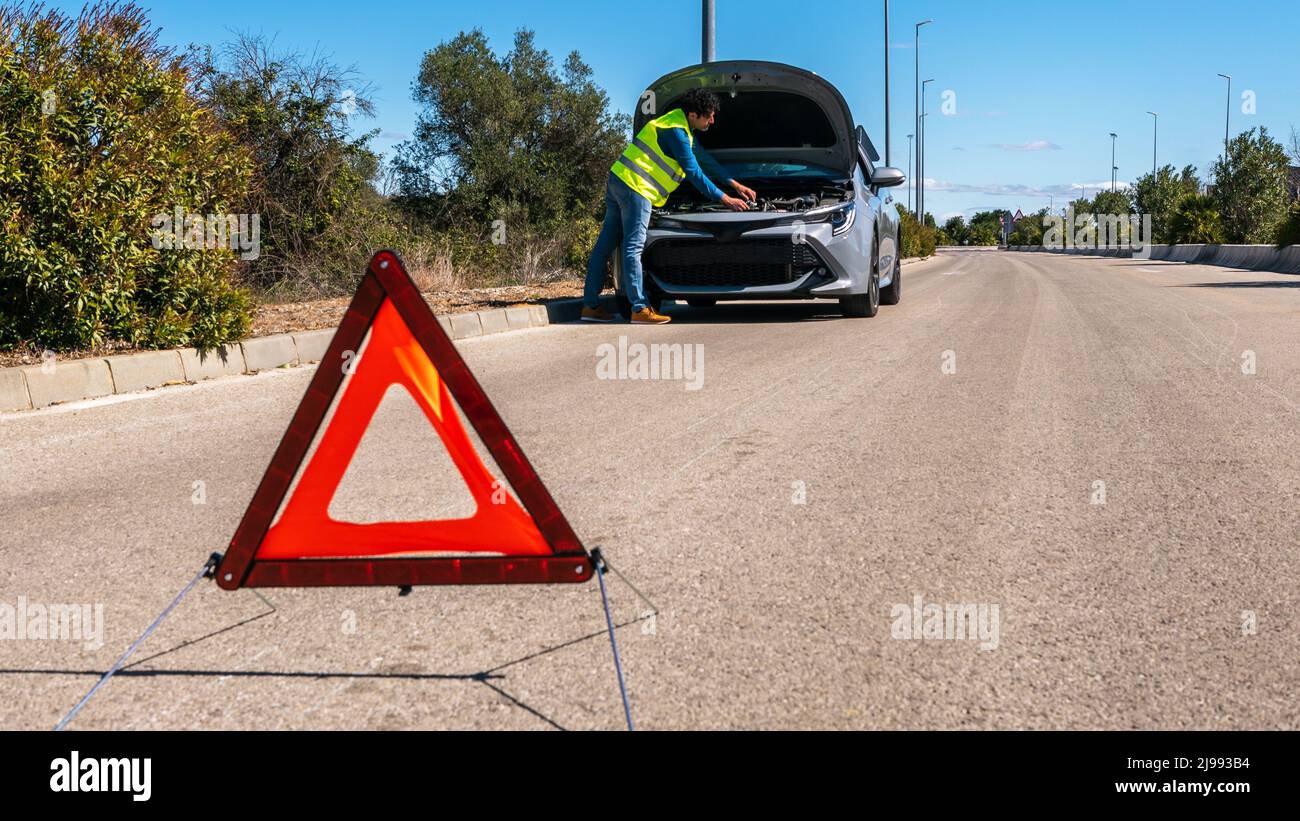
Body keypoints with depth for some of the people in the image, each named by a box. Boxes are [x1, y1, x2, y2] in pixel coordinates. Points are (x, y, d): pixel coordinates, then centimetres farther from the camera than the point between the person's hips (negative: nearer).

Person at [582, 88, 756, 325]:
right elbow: (693, 172, -13)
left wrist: (735, 184, 28)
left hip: (619, 180, 10)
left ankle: (590, 305, 12)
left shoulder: (681, 126, 19)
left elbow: (705, 159, 27)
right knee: (633, 248, -10)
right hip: (635, 187, -10)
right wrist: (724, 199, -8)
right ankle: (640, 310, -10)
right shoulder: (675, 132, -14)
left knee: (606, 243, 9)